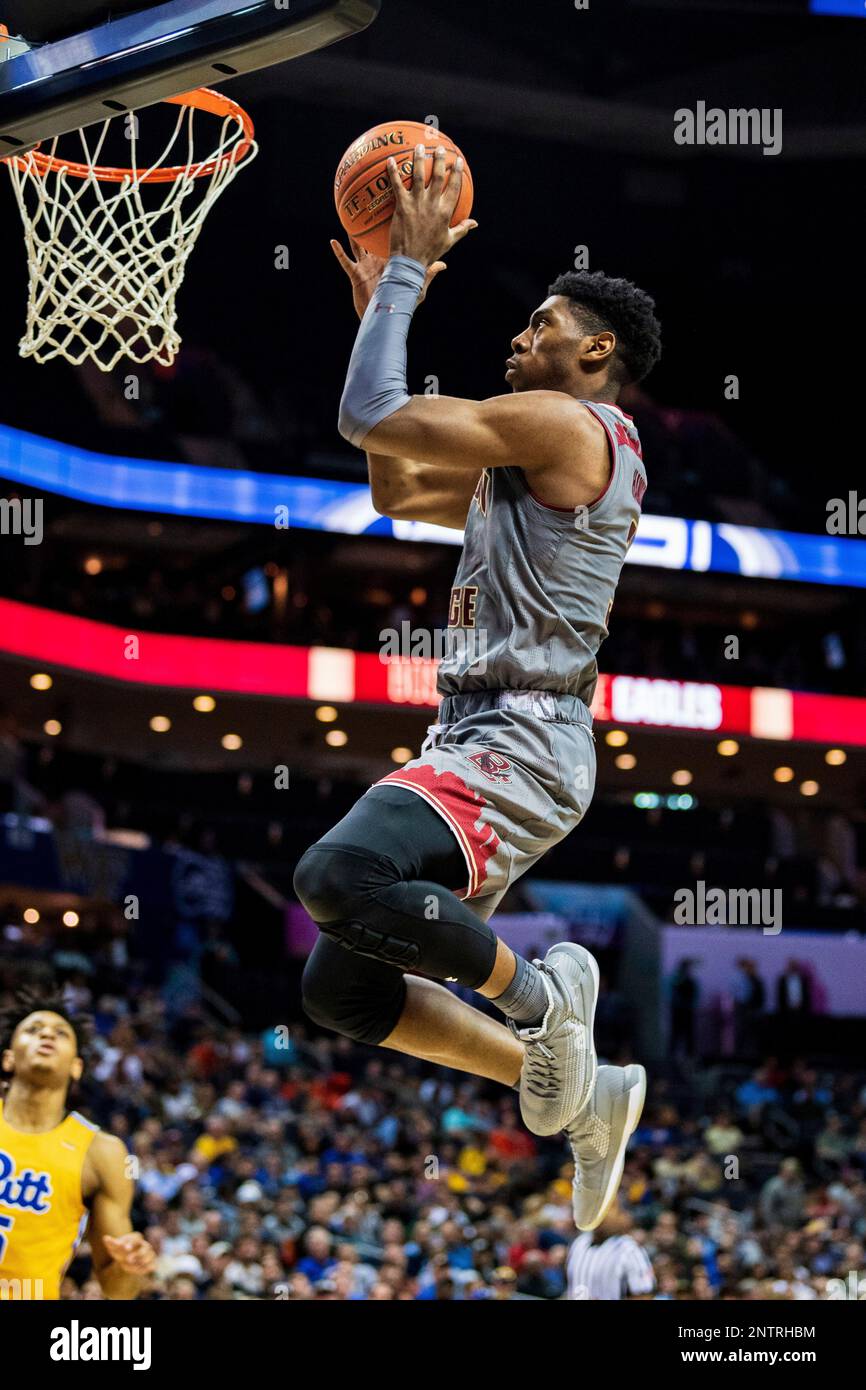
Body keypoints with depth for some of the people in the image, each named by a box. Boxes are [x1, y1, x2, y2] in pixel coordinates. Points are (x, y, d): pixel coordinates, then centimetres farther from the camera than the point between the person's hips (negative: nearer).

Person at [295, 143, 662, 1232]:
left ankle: (535, 994, -11)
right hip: (479, 746, 10)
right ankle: (582, 1095, 12)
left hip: (518, 748, -10)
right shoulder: (532, 458, 23)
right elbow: (396, 491, 32)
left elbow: (370, 416, -14)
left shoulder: (568, 423, -8)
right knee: (339, 990, 8)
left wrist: (405, 277, -2)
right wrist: (379, 307, 28)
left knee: (335, 877, -34)